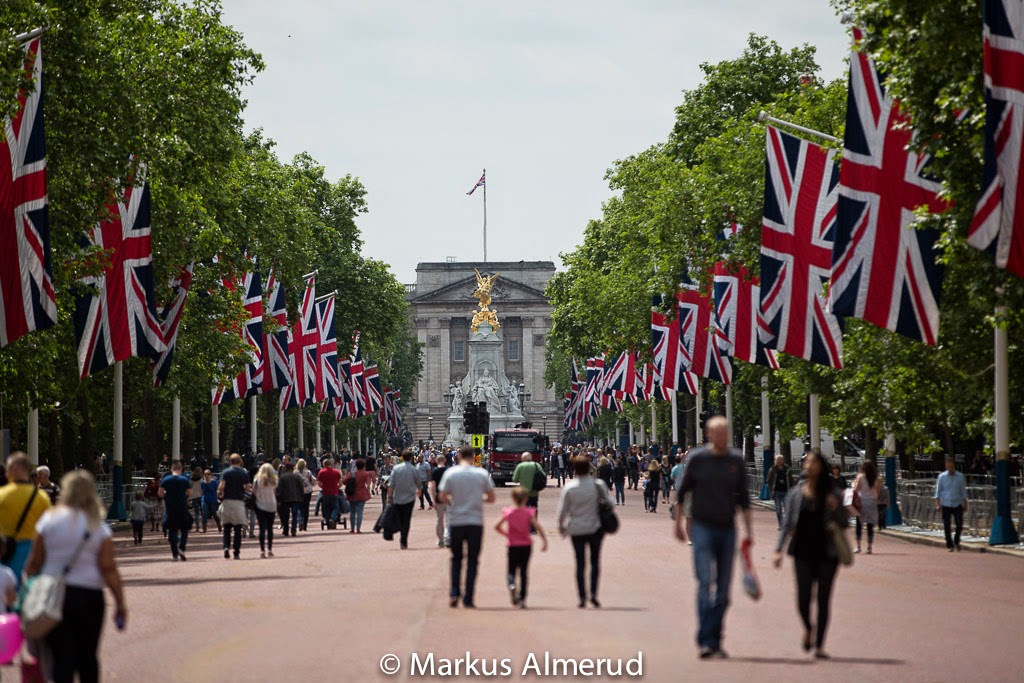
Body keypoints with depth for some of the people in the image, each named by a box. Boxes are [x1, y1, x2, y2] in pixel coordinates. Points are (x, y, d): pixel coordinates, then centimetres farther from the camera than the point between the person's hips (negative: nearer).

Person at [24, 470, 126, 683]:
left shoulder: (49, 519, -2)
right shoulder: (98, 527, -2)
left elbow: (34, 563, -1)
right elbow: (109, 569, -7)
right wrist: (120, 603, -3)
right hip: (89, 596, 0)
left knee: (62, 657, -2)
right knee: (88, 657, 14)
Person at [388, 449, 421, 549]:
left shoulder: (396, 468, -2)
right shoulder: (413, 469, -2)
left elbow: (391, 484, -7)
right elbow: (418, 483, 12)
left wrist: (389, 496, -1)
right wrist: (419, 490, 34)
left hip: (397, 499, 1)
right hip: (409, 498, -1)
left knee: (400, 520, 14)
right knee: (407, 520, 1)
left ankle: (402, 539, 14)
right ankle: (404, 541, -5)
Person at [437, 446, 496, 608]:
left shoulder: (450, 473, -3)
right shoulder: (482, 474, -2)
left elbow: (443, 497, -5)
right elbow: (491, 498, 1)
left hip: (456, 521, 0)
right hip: (476, 521, 0)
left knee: (456, 558, 15)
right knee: (472, 560, 6)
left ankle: (454, 592, 2)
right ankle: (468, 599, 2)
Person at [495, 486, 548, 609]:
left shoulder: (508, 512, -3)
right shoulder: (529, 512, -6)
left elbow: (497, 527, 1)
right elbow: (537, 526, -15)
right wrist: (545, 540, -9)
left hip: (513, 546, 0)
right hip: (526, 545, 0)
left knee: (512, 571, 9)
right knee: (523, 572, 11)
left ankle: (511, 585, -26)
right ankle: (522, 599, 9)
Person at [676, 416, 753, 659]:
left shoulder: (736, 460, 5)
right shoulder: (697, 458, -3)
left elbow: (743, 498, 11)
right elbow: (682, 491, 6)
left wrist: (748, 531, 8)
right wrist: (678, 523, 8)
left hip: (727, 529, 3)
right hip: (702, 527, -3)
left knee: (723, 590, 5)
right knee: (705, 582, -14)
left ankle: (715, 641, 12)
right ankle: (704, 641, -15)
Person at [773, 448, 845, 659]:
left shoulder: (831, 494, 0)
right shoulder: (796, 493, 3)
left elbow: (843, 525, 5)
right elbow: (787, 523, 6)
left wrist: (835, 509, -14)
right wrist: (779, 549, -2)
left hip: (826, 553, -1)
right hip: (803, 553, 1)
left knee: (823, 600, 1)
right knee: (803, 599, -3)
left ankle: (819, 646, 7)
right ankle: (807, 628, 28)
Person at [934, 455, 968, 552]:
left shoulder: (960, 477, 4)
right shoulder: (942, 477, 1)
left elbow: (963, 492, 11)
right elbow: (938, 491, 3)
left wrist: (965, 504, 9)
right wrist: (938, 504, -6)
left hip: (957, 504, 1)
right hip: (946, 505, -1)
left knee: (960, 524, -7)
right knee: (946, 526, -1)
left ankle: (956, 541, 17)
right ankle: (950, 545, 10)